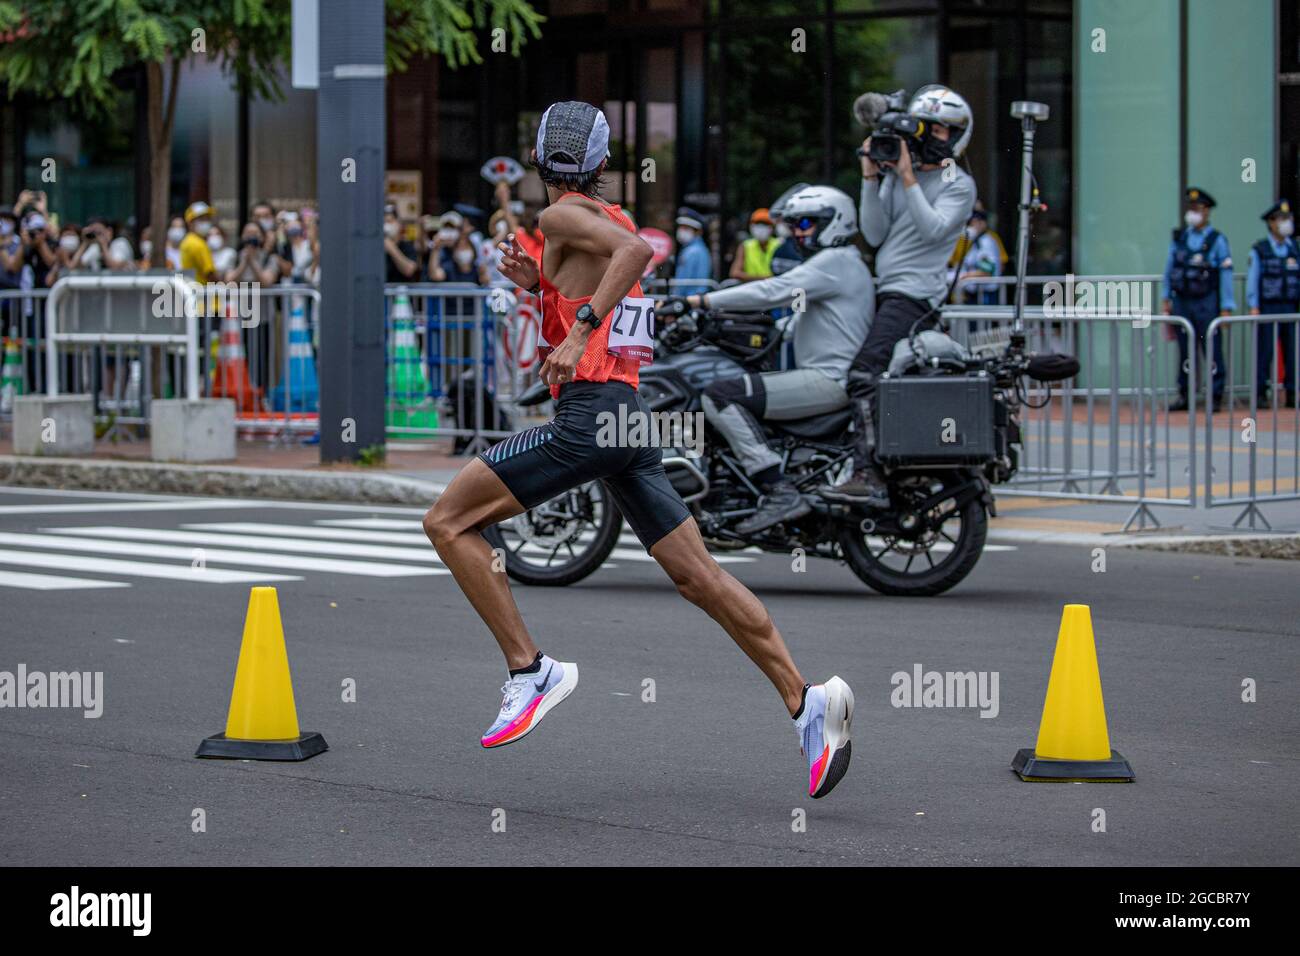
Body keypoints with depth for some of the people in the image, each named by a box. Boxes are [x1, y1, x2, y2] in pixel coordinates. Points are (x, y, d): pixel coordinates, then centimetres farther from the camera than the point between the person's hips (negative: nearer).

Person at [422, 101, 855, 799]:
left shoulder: (561, 217, -4)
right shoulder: (612, 221, 20)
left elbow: (635, 249, -23)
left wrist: (579, 329, -26)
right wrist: (538, 284, 20)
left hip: (586, 416, -9)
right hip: (632, 419, 9)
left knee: (448, 522, -2)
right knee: (697, 576, 6)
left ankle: (530, 669, -9)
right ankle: (806, 701, -4)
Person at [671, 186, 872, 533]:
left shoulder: (834, 262, -10)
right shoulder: (845, 263, 24)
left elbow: (772, 292, -19)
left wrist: (702, 301, -20)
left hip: (830, 379, -11)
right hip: (832, 377, 11)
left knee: (720, 396, -20)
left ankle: (779, 492, -28)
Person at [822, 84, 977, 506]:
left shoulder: (959, 185, 0)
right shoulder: (894, 175, 16)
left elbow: (933, 229, -16)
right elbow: (874, 234, 8)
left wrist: (908, 179, -17)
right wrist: (871, 178, 0)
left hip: (915, 293, -8)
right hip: (883, 289, 8)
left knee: (865, 373, -25)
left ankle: (869, 478, -33)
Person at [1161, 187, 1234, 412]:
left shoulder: (1217, 240, -3)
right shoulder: (1179, 238, 9)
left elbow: (1226, 275, -4)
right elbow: (1169, 268, 14)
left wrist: (1226, 309, -8)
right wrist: (1166, 299, 11)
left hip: (1207, 304, -4)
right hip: (1182, 302, 4)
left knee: (1212, 351, -4)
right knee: (1185, 352, 7)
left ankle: (1215, 397, 0)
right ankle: (1184, 397, 13)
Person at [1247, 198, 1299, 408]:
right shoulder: (1259, 251, 0)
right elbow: (1252, 280, -1)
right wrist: (1253, 308, -7)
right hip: (1267, 309, -4)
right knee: (1264, 352, -3)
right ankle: (1260, 395, 2)